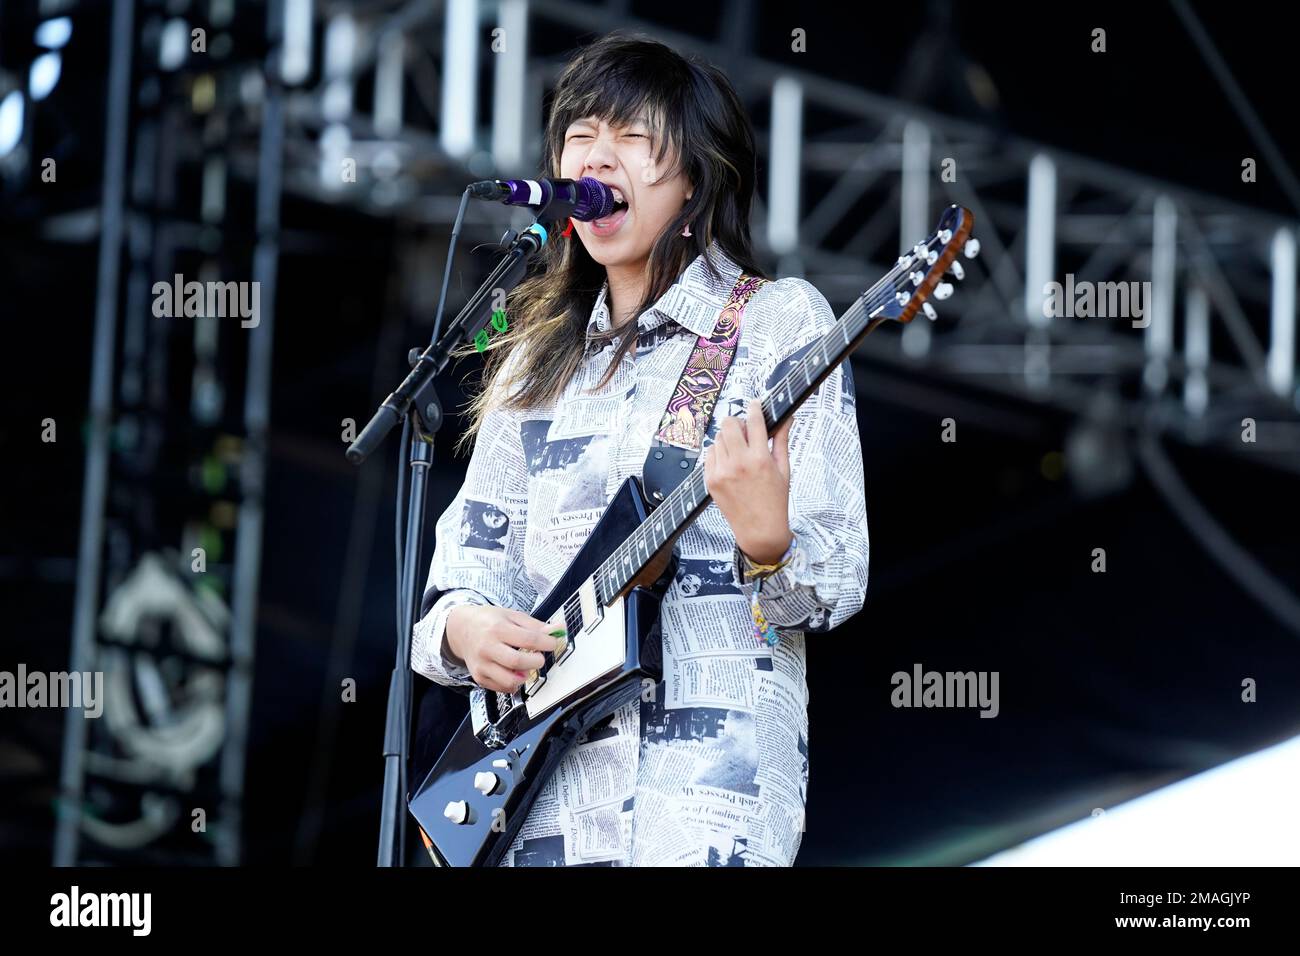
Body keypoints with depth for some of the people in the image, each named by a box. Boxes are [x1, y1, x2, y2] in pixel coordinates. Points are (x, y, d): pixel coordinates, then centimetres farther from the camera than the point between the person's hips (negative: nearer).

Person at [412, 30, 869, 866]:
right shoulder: (538, 358, 17)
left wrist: (767, 539, -26)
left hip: (705, 774, -5)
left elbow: (836, 585, -5)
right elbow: (470, 557, 17)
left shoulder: (778, 320, 1)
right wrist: (463, 623, -5)